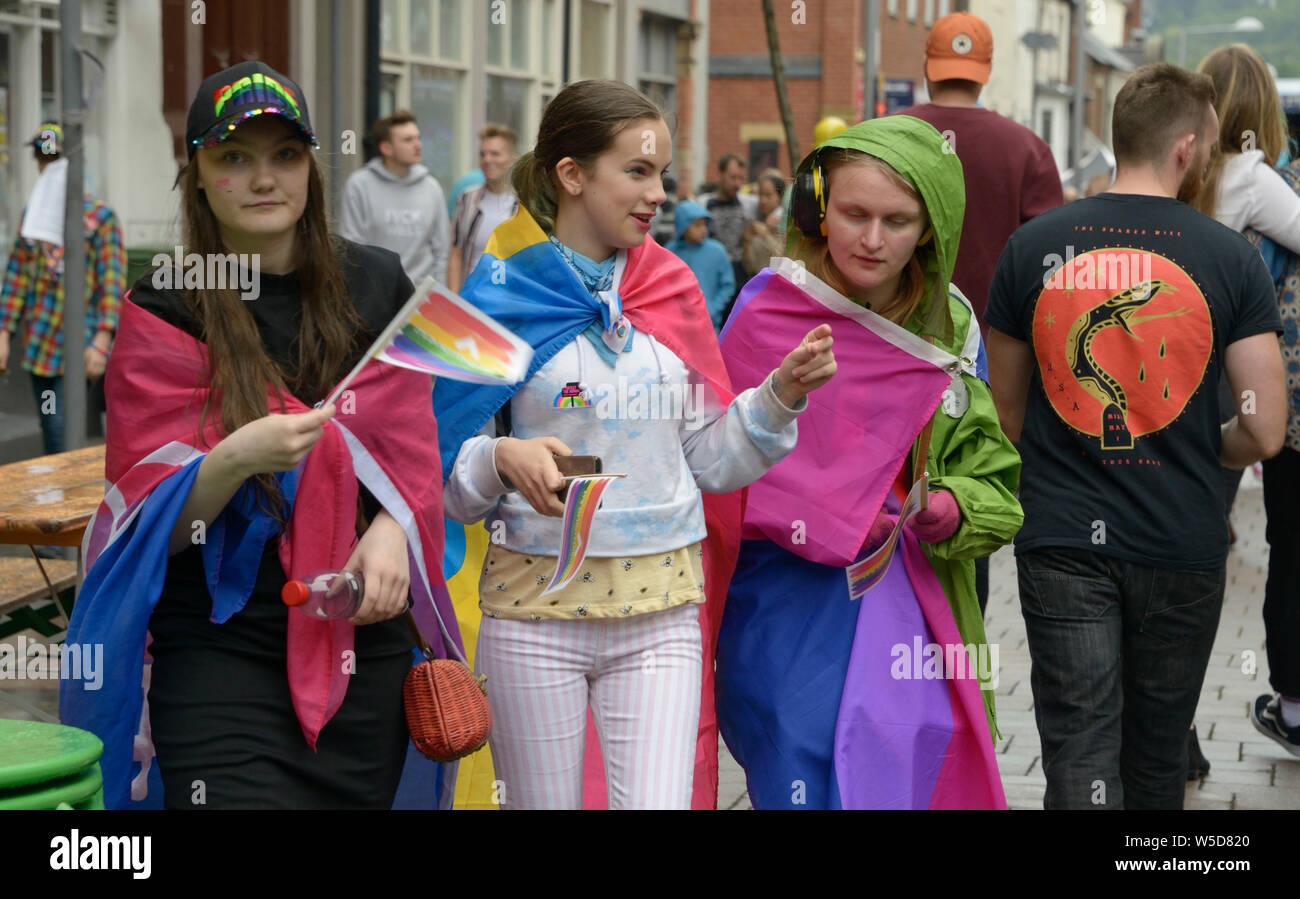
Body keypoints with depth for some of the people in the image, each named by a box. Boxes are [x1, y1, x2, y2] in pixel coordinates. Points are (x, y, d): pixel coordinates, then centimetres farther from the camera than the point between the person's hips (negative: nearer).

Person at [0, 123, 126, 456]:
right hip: (38, 341, 5)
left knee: (64, 429, -15)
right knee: (50, 429, 9)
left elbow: (113, 279, -7)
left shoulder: (100, 216, -2)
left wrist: (102, 340, -16)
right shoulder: (32, 214, 14)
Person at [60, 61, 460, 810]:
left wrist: (391, 530, -10)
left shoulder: (376, 286, 6)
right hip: (219, 651, -3)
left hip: (363, 644, 3)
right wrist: (236, 459, -29)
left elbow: (411, 441, 11)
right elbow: (156, 521, -8)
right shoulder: (166, 312, -4)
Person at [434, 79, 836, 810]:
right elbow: (449, 482, -3)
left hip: (661, 613, 2)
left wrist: (783, 394, -8)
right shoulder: (500, 300, -3)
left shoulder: (672, 291, 7)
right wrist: (503, 460, -23)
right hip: (534, 608, -2)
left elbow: (712, 460, 7)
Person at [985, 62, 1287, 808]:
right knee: (1157, 753, 17)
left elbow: (1006, 415, 8)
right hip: (1182, 544, 0)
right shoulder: (1231, 258, -7)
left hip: (1061, 541, 0)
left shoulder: (1032, 248, -1)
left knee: (1081, 753, -1)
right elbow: (1265, 432, -8)